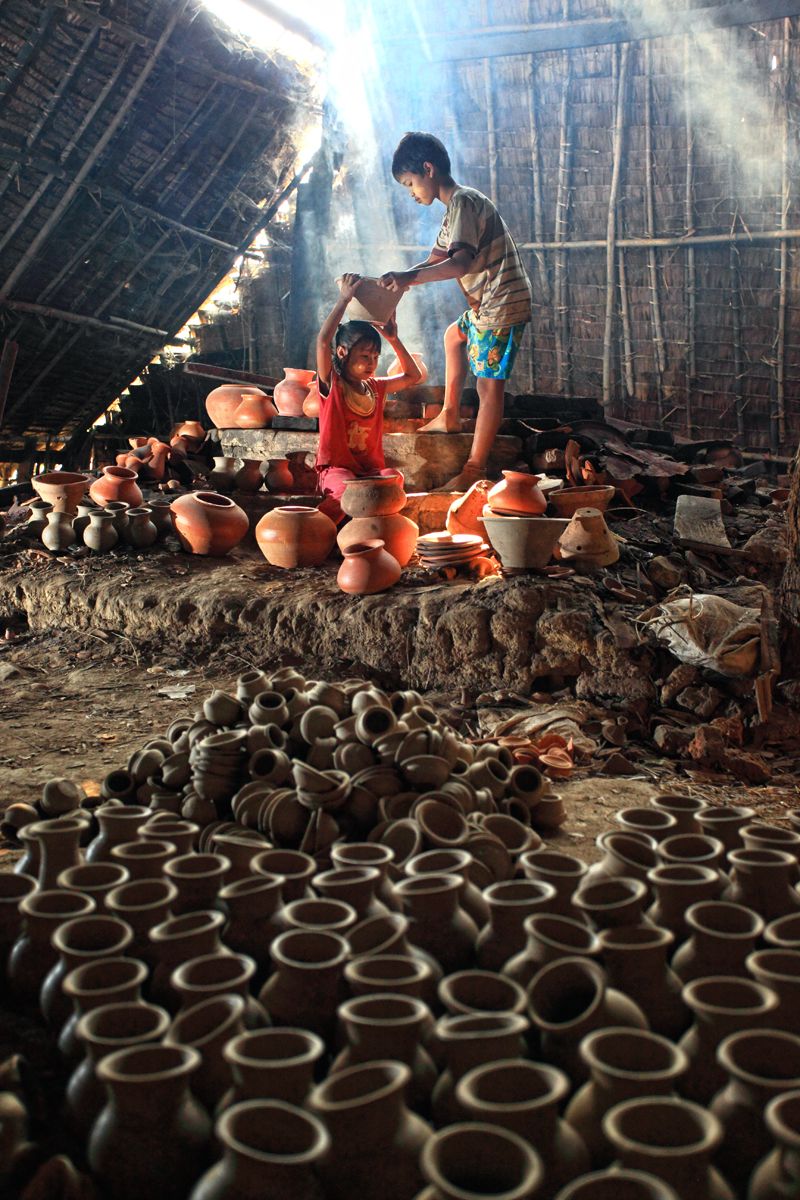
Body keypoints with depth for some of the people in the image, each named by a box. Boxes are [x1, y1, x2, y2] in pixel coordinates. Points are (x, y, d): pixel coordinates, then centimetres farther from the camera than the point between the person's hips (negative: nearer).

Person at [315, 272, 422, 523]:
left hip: (372, 468, 5)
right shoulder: (331, 384, -1)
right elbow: (323, 341, -17)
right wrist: (344, 298, -14)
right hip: (337, 468, -4)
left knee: (394, 479, -30)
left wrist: (394, 340, 18)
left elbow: (413, 376, 28)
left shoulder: (376, 388, 16)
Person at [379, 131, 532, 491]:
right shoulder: (456, 207, 17)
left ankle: (474, 470, -8)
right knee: (454, 335, 31)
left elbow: (461, 262, -30)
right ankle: (450, 416, 36)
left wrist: (411, 277, -38)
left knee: (488, 384, -10)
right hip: (488, 303, 11)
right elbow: (435, 259, 17)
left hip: (503, 303, -11)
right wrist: (400, 279, 2)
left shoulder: (463, 202, -16)